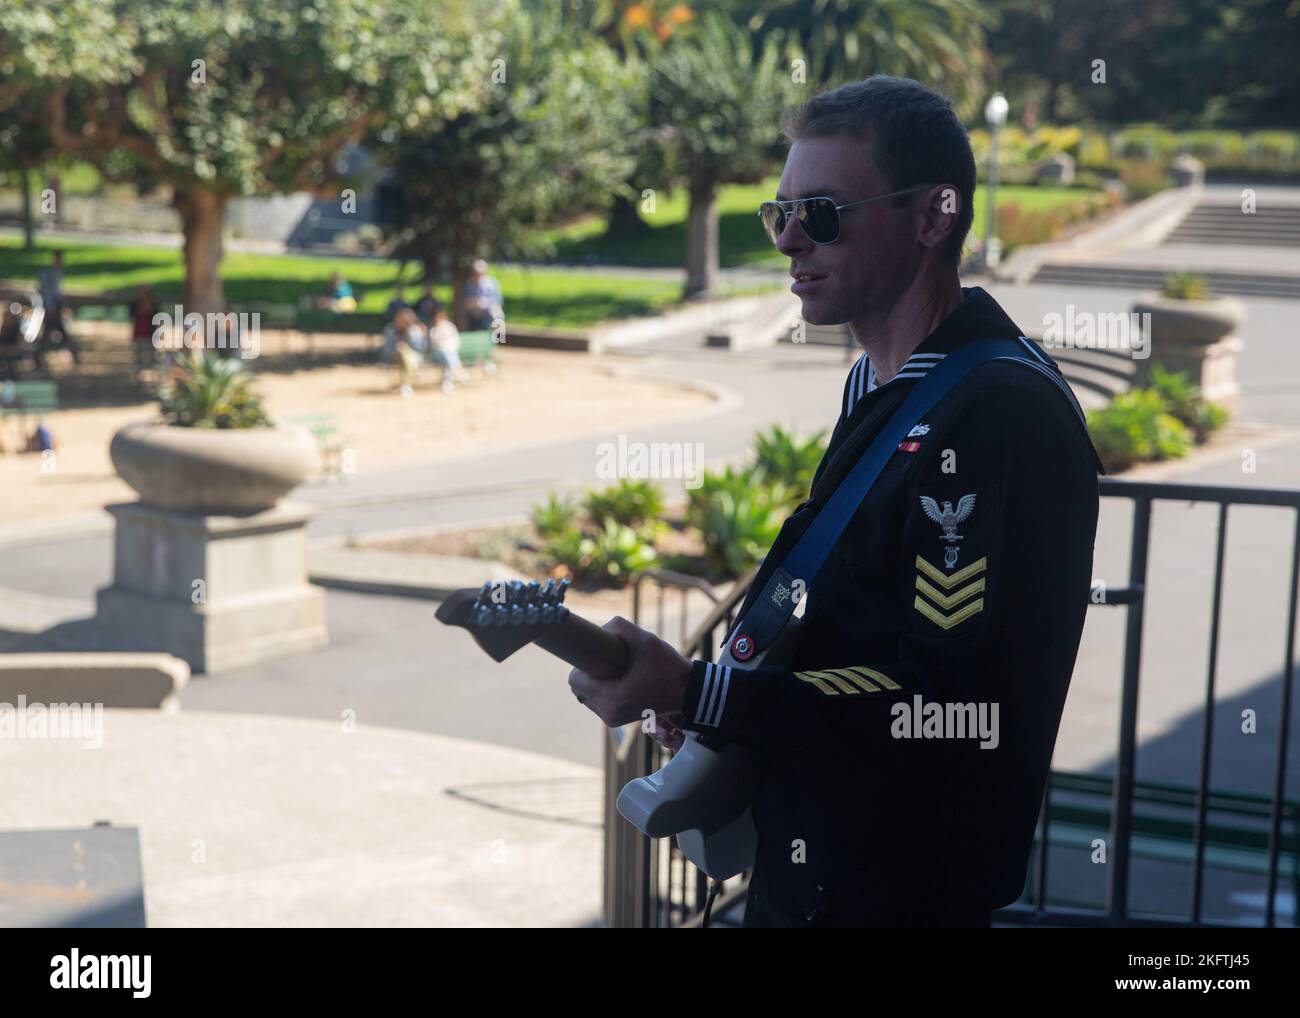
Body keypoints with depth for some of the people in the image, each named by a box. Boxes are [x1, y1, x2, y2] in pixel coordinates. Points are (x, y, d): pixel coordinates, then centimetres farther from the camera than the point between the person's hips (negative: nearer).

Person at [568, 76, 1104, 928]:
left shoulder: (1003, 415, -22)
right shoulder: (880, 387, 9)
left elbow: (955, 705, -27)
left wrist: (694, 695, -27)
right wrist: (711, 693, 0)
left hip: (904, 890, -9)